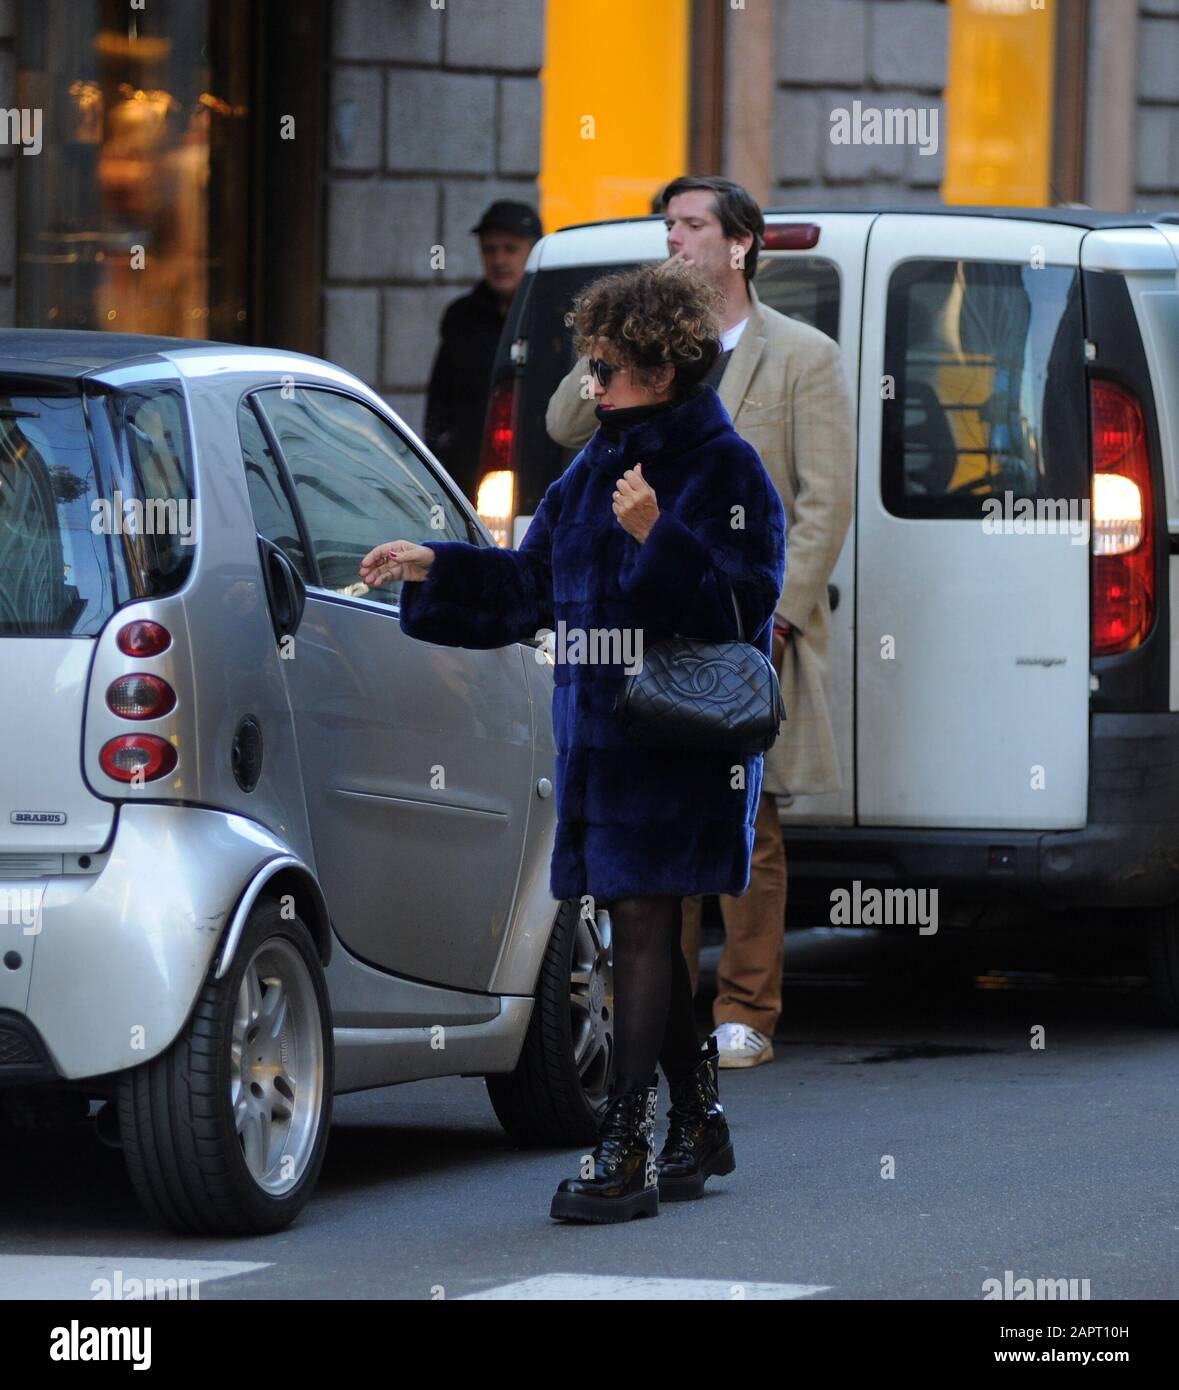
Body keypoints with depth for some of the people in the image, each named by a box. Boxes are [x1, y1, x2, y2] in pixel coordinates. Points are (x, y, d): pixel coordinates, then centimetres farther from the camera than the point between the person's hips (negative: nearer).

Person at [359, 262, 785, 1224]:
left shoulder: (727, 470, -7)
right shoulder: (600, 467, 16)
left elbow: (745, 604, -16)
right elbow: (528, 584, 21)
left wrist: (656, 538, -24)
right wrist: (432, 569, 11)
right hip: (600, 736, 8)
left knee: (641, 919, -12)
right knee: (646, 928, 10)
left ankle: (629, 1149, -12)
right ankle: (700, 1125, 21)